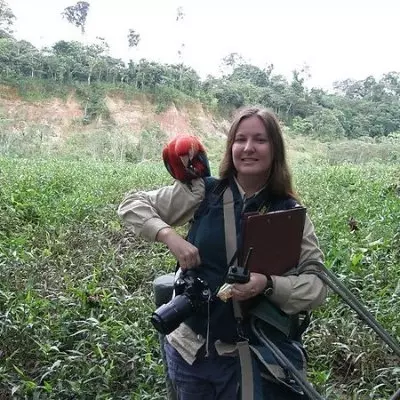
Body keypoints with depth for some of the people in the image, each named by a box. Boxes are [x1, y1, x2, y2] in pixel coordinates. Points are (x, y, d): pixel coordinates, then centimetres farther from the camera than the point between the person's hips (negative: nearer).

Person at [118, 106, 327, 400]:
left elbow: (318, 285, -7)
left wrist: (268, 284, -24)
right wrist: (170, 236, -16)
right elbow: (132, 205, 0)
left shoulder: (289, 213, -7)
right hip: (193, 349, 2)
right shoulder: (202, 193, -6)